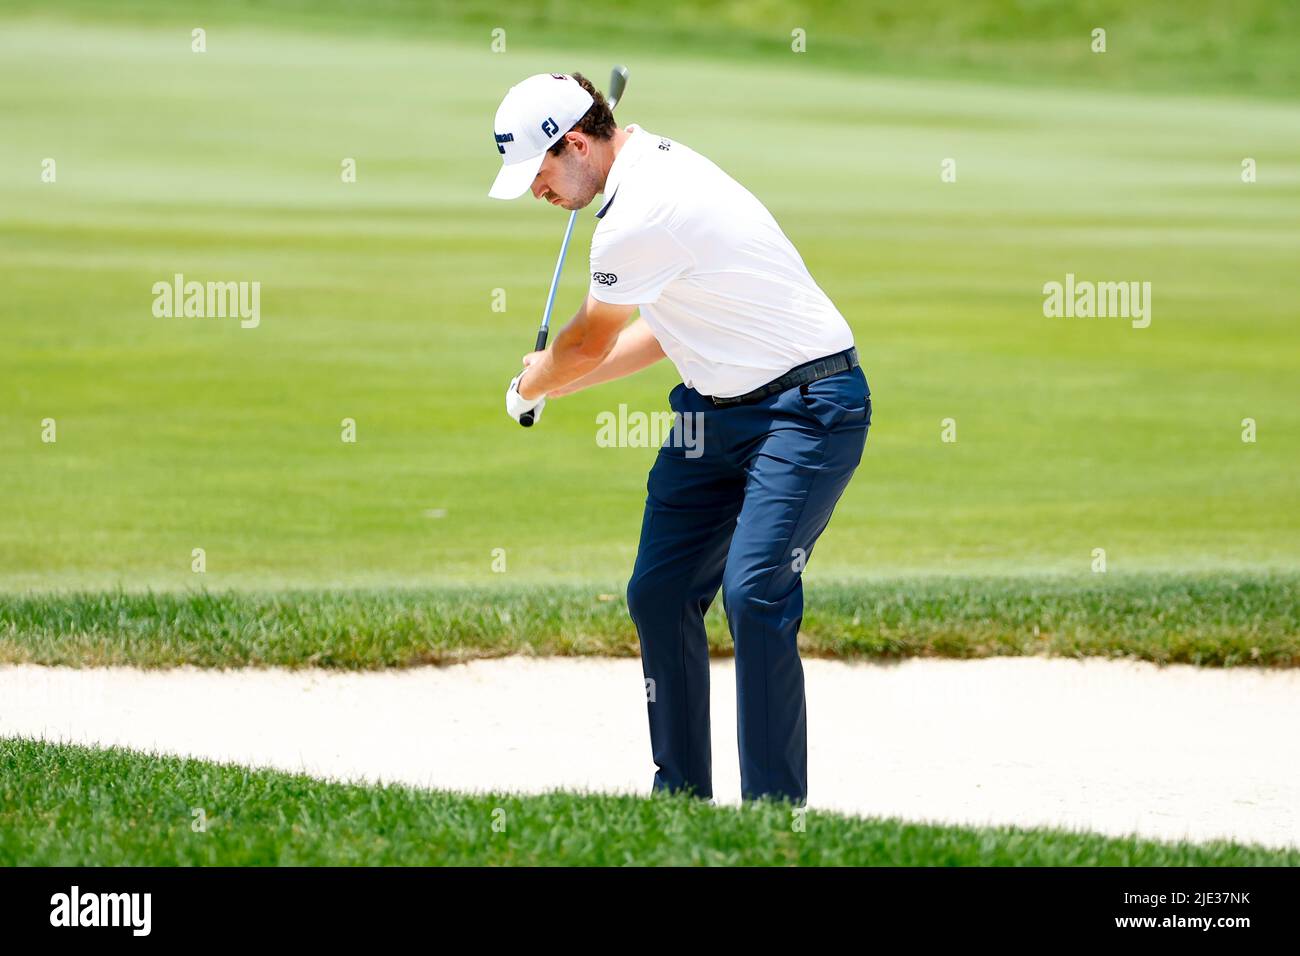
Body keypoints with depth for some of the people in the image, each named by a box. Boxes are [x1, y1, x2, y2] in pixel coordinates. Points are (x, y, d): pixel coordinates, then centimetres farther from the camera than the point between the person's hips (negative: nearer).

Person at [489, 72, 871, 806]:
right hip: (716, 410, 10)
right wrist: (558, 384, 19)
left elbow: (588, 343, -7)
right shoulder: (658, 163, 9)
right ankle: (682, 794, 15)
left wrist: (529, 388, 14)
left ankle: (774, 810, -20)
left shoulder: (640, 217, -23)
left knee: (754, 593, -22)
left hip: (805, 407, -10)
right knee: (660, 594, 6)